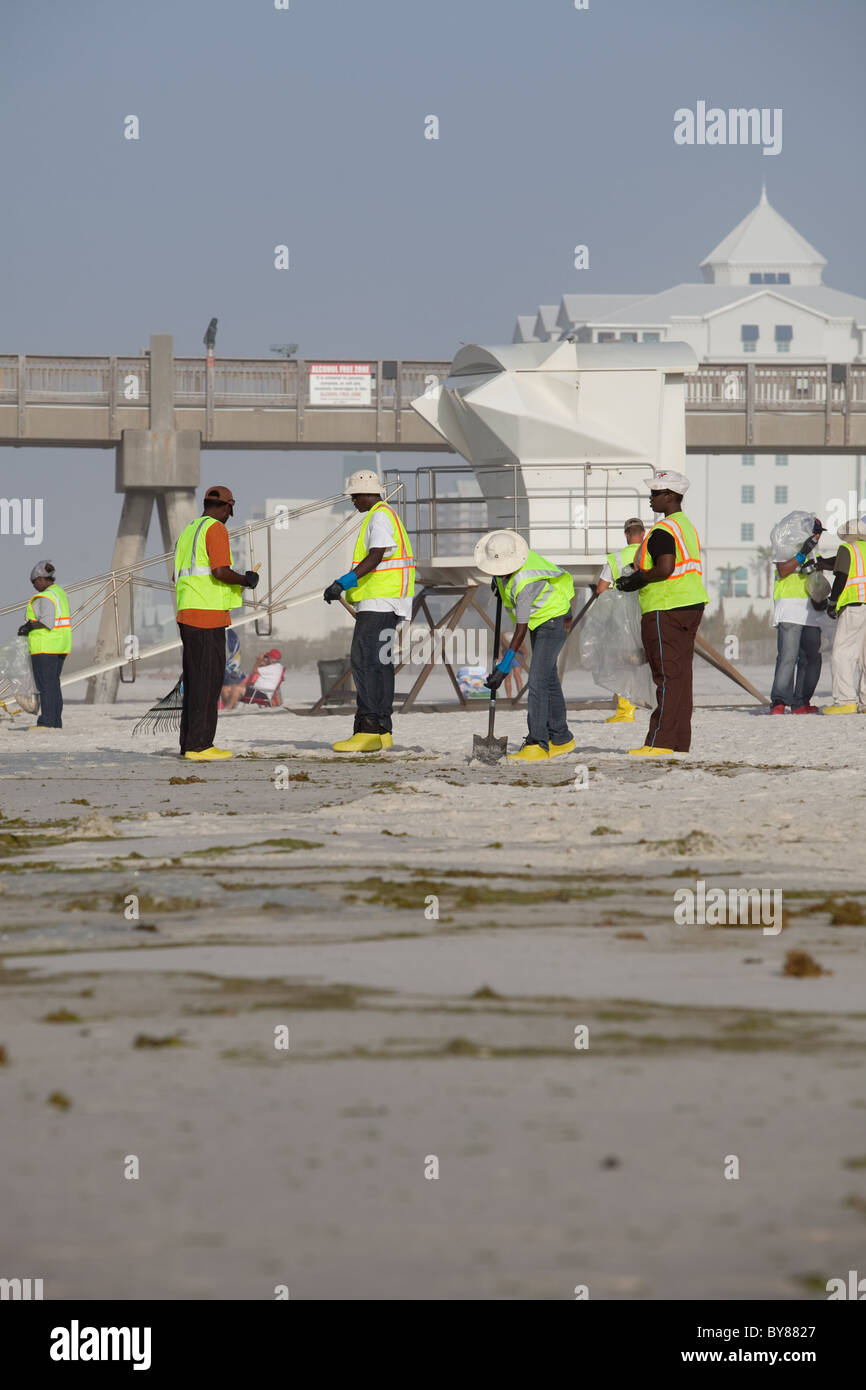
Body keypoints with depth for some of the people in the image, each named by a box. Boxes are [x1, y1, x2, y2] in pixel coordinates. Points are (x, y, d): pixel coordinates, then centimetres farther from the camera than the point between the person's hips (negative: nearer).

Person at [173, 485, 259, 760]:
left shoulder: (188, 531, 20)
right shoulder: (216, 529, -7)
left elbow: (177, 576, 23)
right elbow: (221, 571, -19)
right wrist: (245, 580, 0)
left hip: (187, 613, 9)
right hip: (207, 614, -9)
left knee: (194, 680, 11)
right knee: (208, 679, -8)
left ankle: (189, 743, 11)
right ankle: (199, 745, -11)